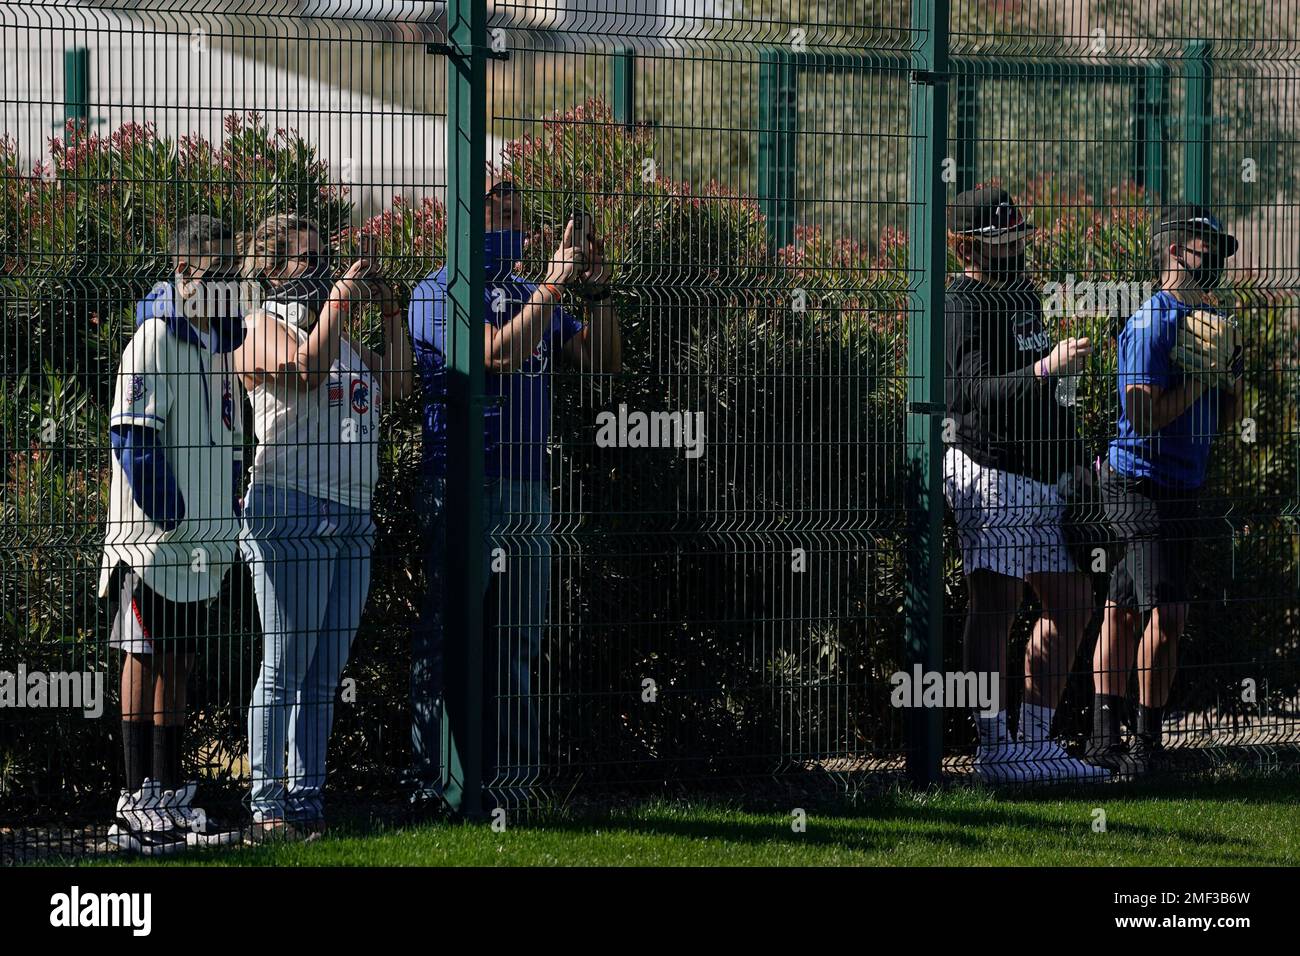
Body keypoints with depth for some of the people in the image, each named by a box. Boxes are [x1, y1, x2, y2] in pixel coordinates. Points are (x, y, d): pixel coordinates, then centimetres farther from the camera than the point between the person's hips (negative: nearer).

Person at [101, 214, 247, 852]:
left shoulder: (218, 342, 15)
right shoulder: (157, 339, -12)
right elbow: (133, 436, -18)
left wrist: (223, 522, 15)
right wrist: (170, 513, -18)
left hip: (204, 541, 8)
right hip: (154, 538, -8)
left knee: (178, 662, 11)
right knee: (146, 658, -4)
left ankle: (170, 796, 16)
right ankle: (137, 803, -2)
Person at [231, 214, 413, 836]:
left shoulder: (340, 330, 21)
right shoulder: (264, 326, -3)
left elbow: (396, 386, 19)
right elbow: (308, 367, -22)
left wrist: (390, 311, 14)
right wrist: (339, 298, -12)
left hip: (351, 516, 8)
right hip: (291, 512, -8)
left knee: (326, 673, 7)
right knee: (285, 666, -7)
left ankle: (308, 800, 10)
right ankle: (267, 804, -5)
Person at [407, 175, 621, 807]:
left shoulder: (528, 296, 17)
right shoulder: (437, 294, -4)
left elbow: (603, 361, 15)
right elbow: (500, 353, -18)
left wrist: (597, 292, 1)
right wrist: (555, 284, -15)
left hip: (527, 485, 7)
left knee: (519, 642, 9)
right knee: (448, 636, -6)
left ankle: (511, 779, 15)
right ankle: (433, 781, -4)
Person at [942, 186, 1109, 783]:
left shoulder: (1024, 293, 18)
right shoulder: (964, 307, -12)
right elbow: (977, 392, -26)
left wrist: (1071, 455, 25)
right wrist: (1045, 367, -37)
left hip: (1044, 476, 10)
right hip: (992, 475, -10)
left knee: (1072, 604, 11)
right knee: (996, 606, -10)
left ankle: (1037, 740, 17)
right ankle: (994, 750, -10)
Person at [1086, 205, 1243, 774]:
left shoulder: (1203, 321, 16)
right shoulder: (1152, 324, -13)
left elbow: (1224, 419, 19)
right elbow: (1144, 414, -21)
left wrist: (1231, 373, 1)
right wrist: (1203, 376, -17)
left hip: (1181, 488, 9)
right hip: (1144, 486, -9)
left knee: (1124, 610, 11)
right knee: (1165, 615, -12)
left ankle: (1104, 739, 13)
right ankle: (1145, 745, -6)